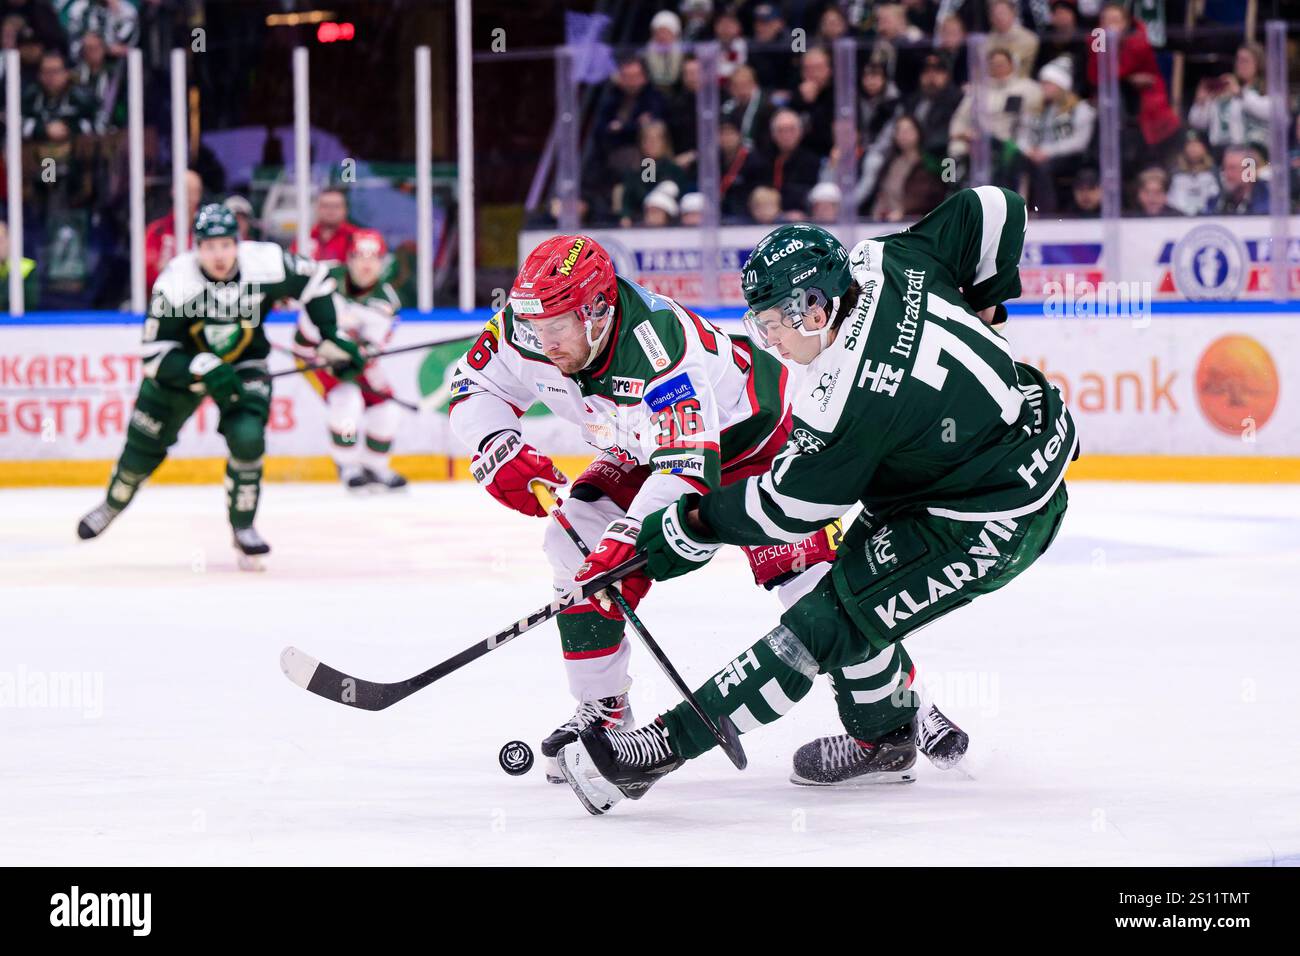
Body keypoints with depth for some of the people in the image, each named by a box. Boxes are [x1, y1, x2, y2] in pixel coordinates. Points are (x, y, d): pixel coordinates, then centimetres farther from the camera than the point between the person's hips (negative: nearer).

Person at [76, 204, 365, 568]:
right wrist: (204, 371, -39)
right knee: (145, 442, 6)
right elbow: (155, 354, -24)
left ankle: (243, 527, -1)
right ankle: (113, 504, 36)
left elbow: (313, 280, -6)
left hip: (243, 363, 0)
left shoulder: (266, 263, -26)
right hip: (182, 363, 0)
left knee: (247, 438, -21)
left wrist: (331, 338, -6)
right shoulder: (175, 282, -30)